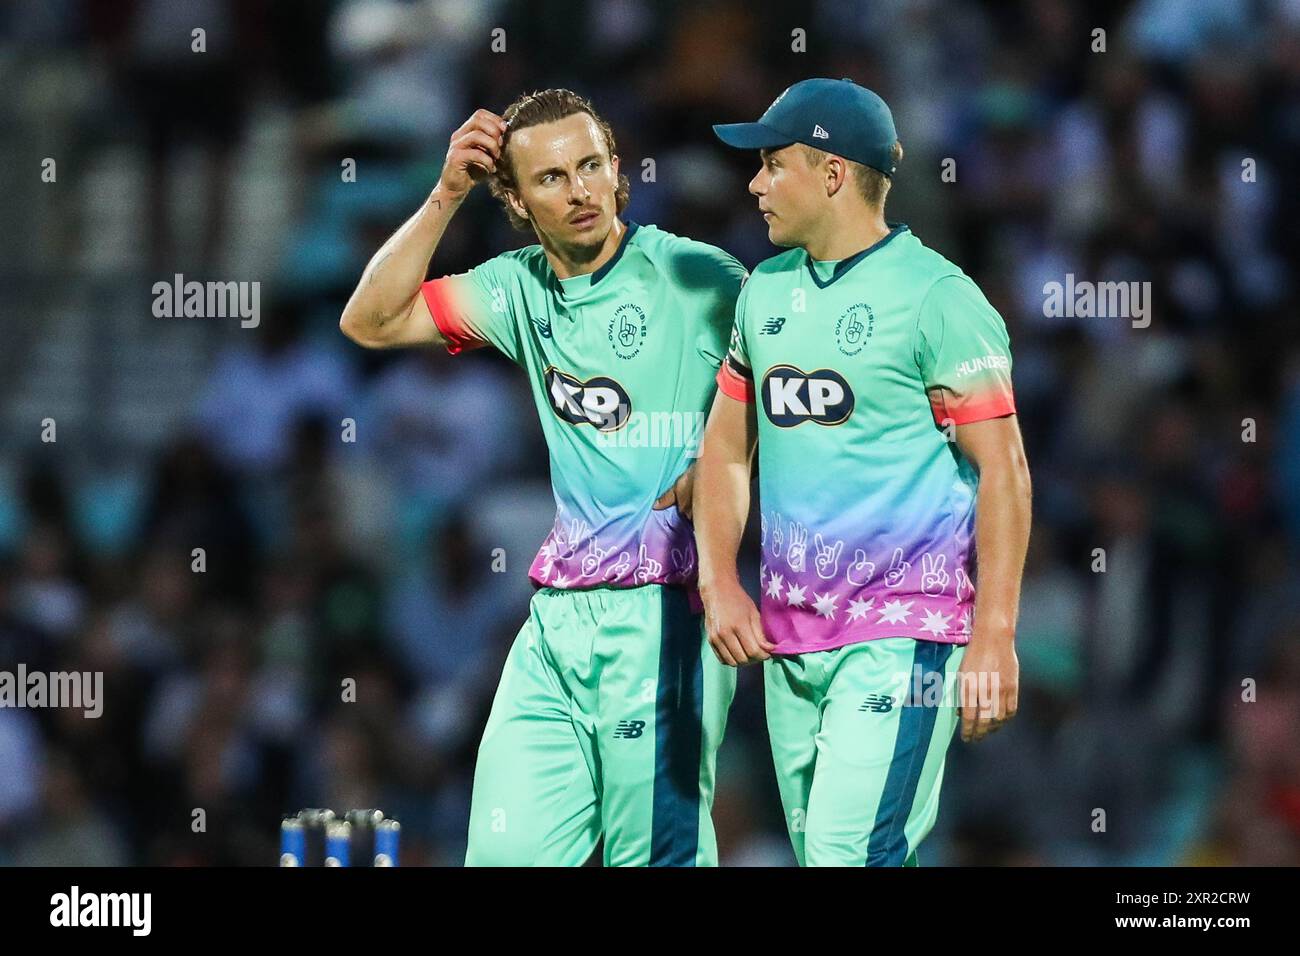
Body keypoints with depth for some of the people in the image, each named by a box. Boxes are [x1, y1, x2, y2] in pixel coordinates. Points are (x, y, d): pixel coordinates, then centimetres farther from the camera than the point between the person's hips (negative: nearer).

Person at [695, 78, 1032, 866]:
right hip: (787, 633, 7)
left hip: (903, 633, -7)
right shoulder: (765, 292, 13)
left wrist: (994, 639, -17)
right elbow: (726, 450, 19)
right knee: (814, 849, 10)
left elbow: (1003, 471, -11)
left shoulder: (937, 297, -9)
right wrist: (719, 586, 3)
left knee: (848, 850, -17)